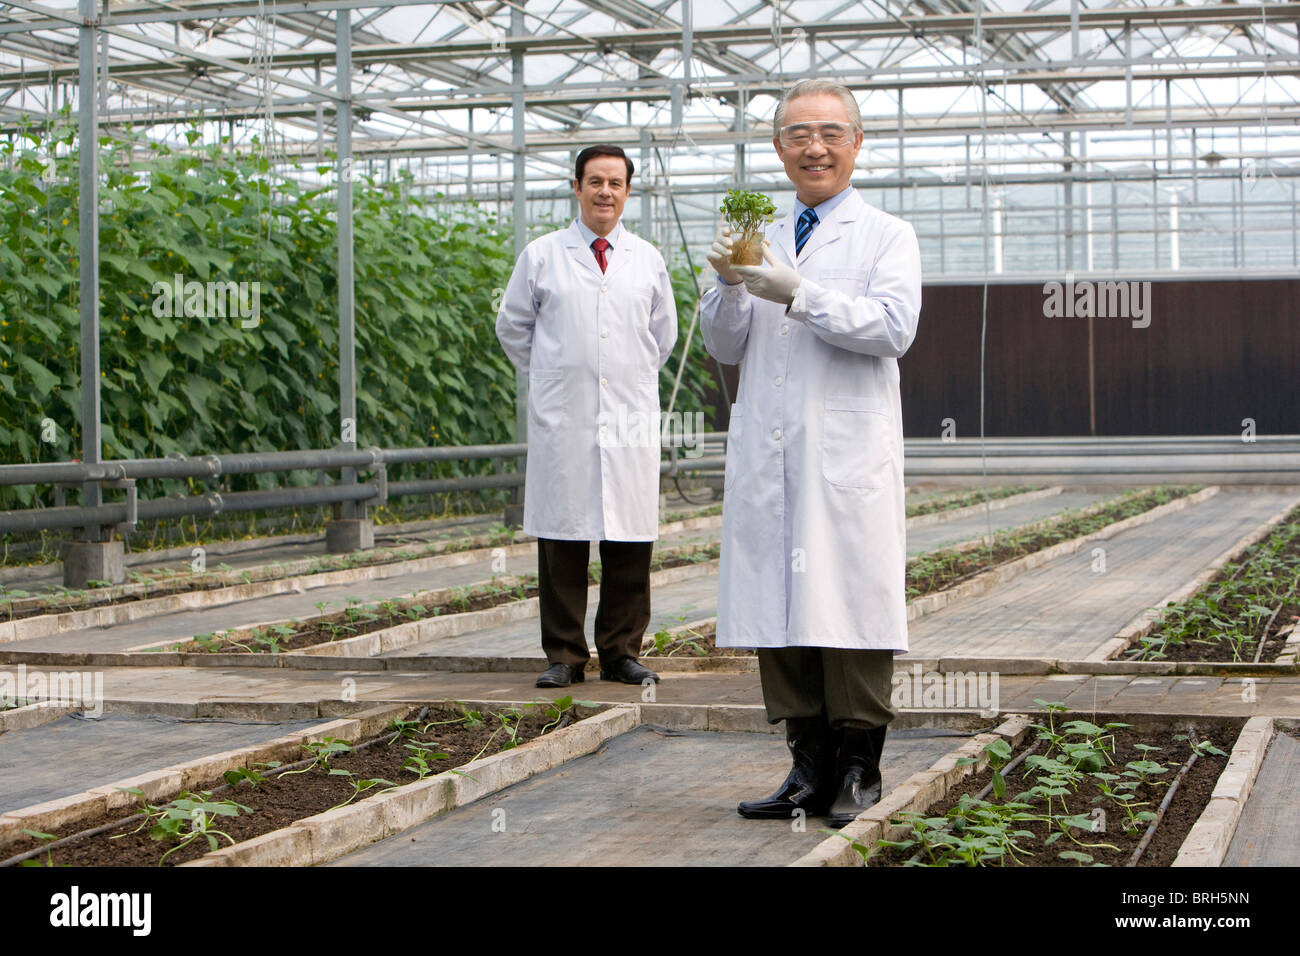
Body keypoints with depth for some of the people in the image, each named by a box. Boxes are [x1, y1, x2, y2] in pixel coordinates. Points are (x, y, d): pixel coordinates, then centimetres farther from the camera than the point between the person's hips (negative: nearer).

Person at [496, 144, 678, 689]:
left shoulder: (648, 261, 11)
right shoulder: (541, 256, 6)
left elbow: (663, 334, 24)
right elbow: (513, 327, 15)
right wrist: (550, 377, 12)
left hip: (630, 421, 2)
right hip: (561, 420, -2)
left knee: (631, 542, 1)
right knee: (562, 542, -1)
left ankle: (622, 653, 11)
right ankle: (564, 655, 7)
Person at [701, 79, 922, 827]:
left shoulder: (886, 237, 6)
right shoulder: (763, 241, 19)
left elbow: (894, 327, -11)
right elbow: (725, 346, 16)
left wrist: (798, 295, -17)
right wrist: (729, 285, -3)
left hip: (849, 453, -4)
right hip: (768, 454, 4)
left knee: (851, 604, -4)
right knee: (777, 604, 3)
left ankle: (858, 770, 4)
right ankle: (809, 769, 10)